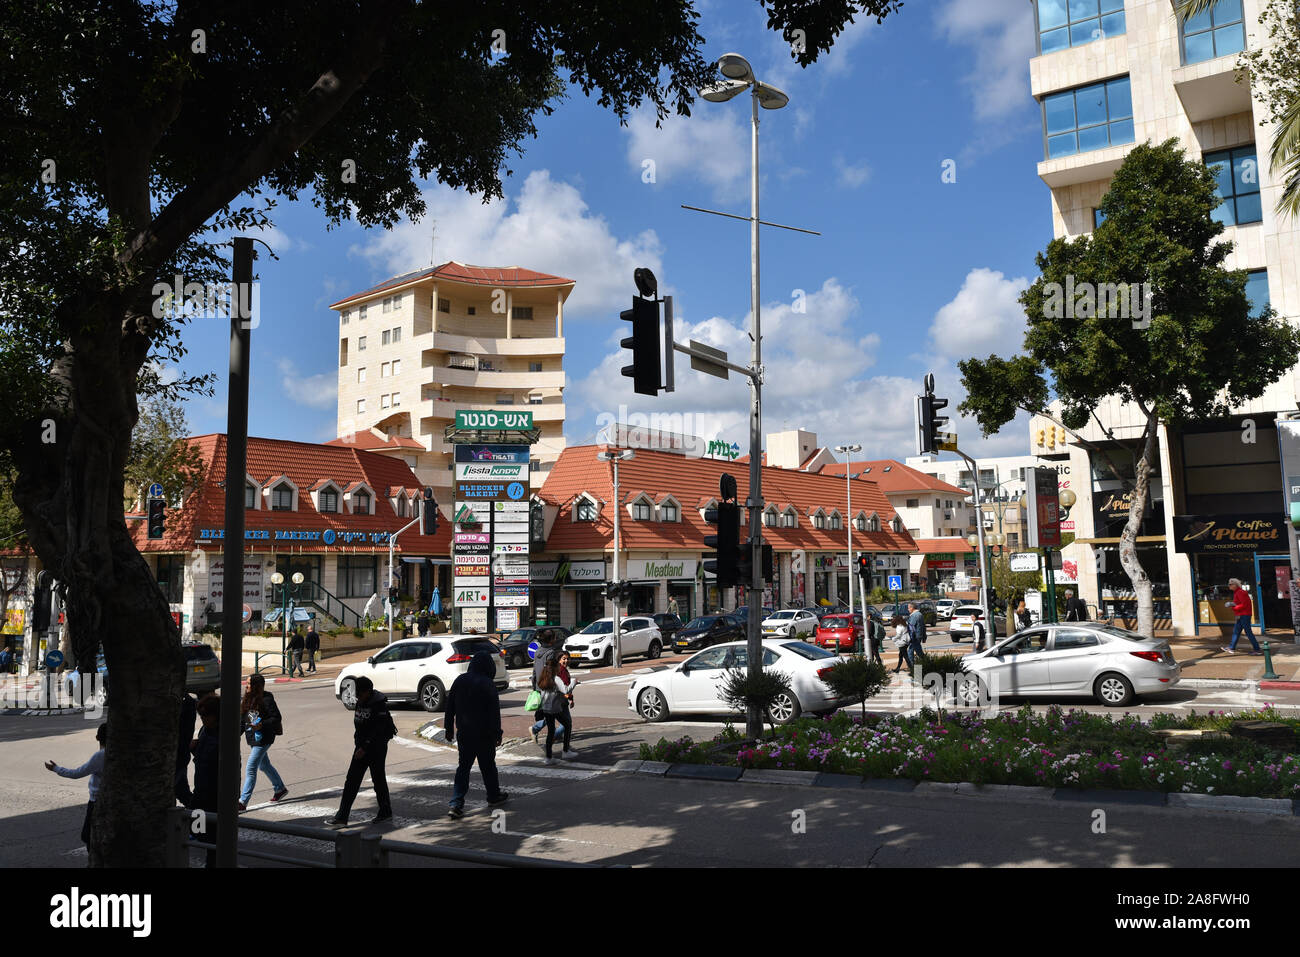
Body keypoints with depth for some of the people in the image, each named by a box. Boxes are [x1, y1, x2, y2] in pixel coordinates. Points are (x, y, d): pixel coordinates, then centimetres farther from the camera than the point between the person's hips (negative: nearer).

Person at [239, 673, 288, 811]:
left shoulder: (266, 699, -16)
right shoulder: (247, 699, 8)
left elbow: (276, 718, -16)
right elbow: (243, 719, 14)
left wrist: (261, 725, -27)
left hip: (263, 739, -9)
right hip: (253, 738, 9)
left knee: (250, 769, -10)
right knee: (264, 765, 21)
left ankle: (243, 801, -7)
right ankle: (280, 788, 38)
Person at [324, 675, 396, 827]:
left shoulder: (379, 705, -17)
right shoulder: (360, 703, 8)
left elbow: (378, 730, -22)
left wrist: (365, 748, -24)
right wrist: (359, 745, 17)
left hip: (377, 748, -8)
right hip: (362, 747, 8)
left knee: (378, 780, 4)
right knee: (352, 781, 3)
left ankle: (386, 812, 21)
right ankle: (341, 818, 4)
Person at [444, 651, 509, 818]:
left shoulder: (459, 681, 4)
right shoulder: (487, 684, -13)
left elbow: (450, 708, 9)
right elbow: (494, 711, -13)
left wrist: (449, 730, 16)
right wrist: (497, 733, -8)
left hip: (464, 733, 4)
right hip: (484, 734, -4)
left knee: (463, 766, 8)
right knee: (488, 765, 11)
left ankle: (456, 804, -2)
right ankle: (494, 796, 25)